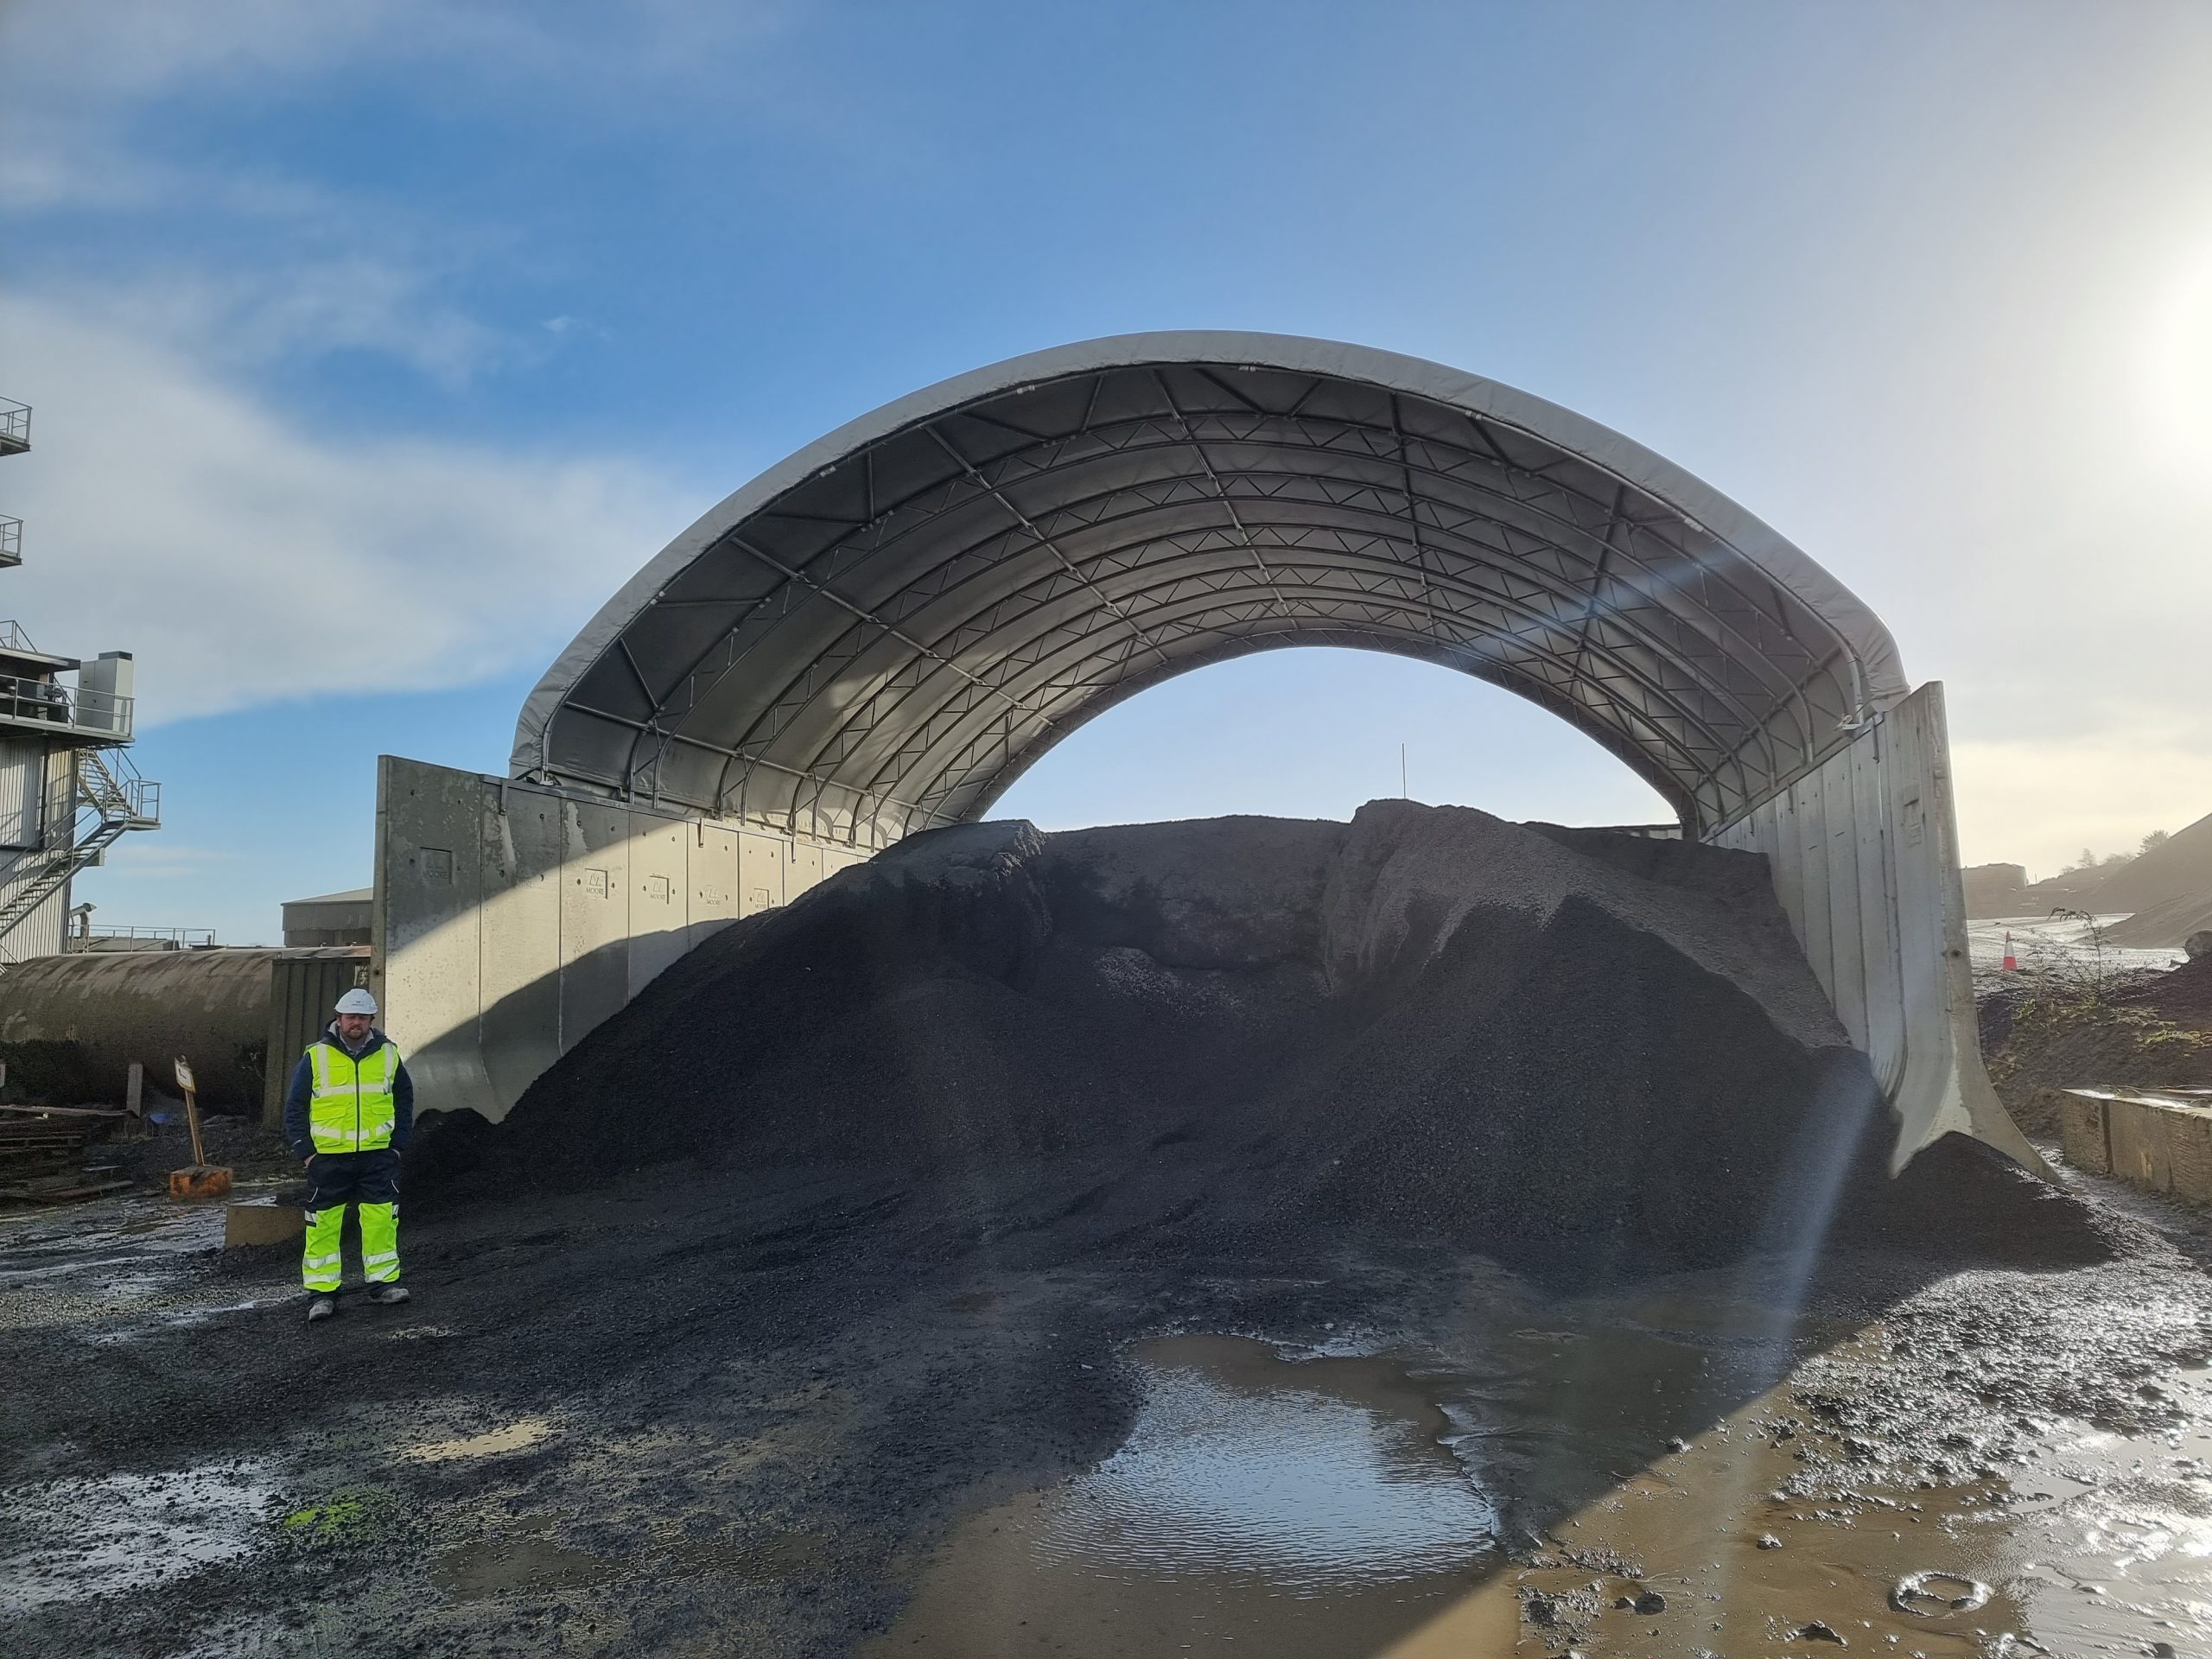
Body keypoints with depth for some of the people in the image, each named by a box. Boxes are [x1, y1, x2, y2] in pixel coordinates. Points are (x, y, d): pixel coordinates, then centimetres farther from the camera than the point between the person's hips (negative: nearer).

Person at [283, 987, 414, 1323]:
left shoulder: (387, 1054, 4)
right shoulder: (316, 1056, -3)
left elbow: (404, 1100, 15)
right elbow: (295, 1107, 4)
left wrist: (398, 1143, 8)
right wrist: (305, 1151, -2)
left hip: (378, 1154, 2)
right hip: (328, 1156, -2)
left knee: (382, 1217, 1)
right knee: (323, 1222, 1)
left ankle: (383, 1281, 14)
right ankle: (321, 1291, 10)